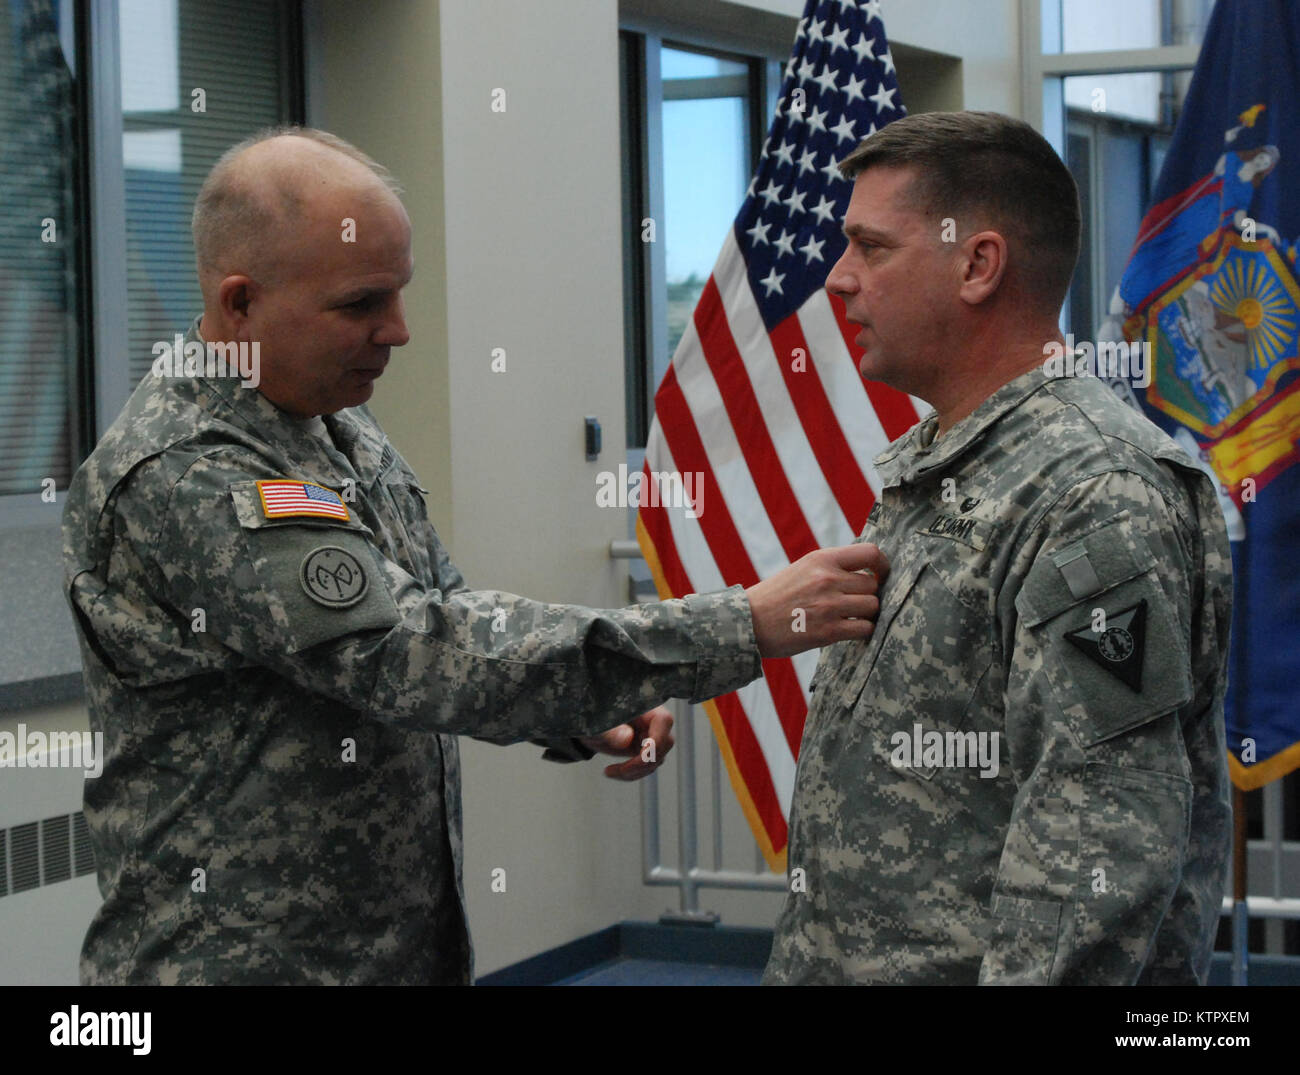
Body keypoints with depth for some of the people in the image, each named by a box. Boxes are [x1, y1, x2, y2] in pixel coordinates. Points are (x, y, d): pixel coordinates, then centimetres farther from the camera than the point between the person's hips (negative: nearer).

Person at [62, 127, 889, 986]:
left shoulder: (342, 431, 8)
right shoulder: (181, 479, -22)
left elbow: (444, 618, 17)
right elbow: (420, 652, -29)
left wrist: (578, 715, -3)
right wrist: (747, 626, -28)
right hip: (250, 957, -8)